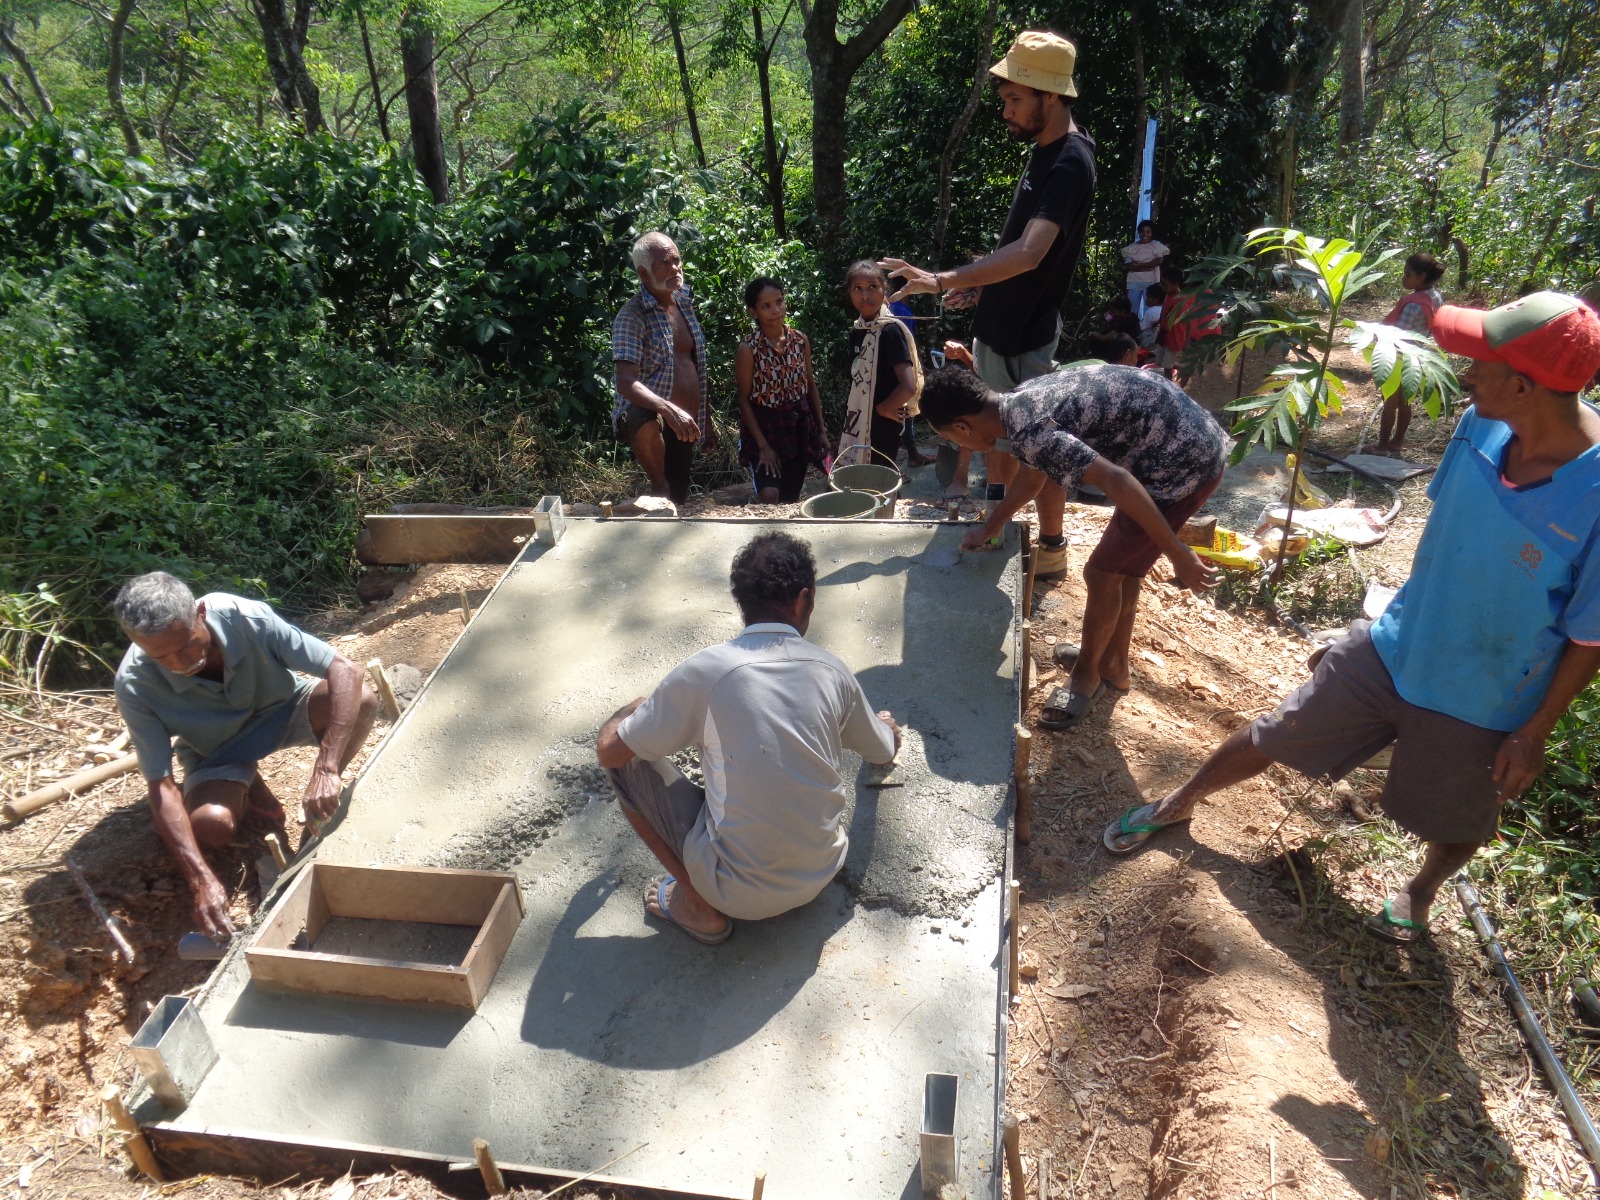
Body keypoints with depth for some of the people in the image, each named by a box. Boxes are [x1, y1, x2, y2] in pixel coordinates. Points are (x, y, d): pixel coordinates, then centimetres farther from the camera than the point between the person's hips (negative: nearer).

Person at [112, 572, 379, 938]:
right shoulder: (135, 686, -28)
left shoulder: (246, 618, -32)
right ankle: (249, 787, 7)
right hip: (216, 752, 0)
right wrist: (202, 880, -38)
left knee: (362, 699, -30)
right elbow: (162, 786, -27)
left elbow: (346, 671, -35)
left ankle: (320, 811, -5)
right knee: (210, 824, -32)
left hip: (281, 712, 0)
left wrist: (326, 770, -44)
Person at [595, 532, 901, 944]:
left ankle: (699, 906, 8)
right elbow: (884, 752, 15)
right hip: (821, 875, 5)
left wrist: (631, 710, 17)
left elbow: (609, 752, -6)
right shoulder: (831, 670, -4)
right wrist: (887, 727, 39)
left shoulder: (705, 670, -16)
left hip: (739, 892, -5)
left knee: (626, 757, 6)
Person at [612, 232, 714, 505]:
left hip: (684, 427, 7)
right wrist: (668, 409, -42)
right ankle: (659, 487, -17)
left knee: (679, 499, 9)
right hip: (649, 417, -7)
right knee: (648, 424, -39)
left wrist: (705, 420, 19)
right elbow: (626, 383, -25)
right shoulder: (632, 316, -13)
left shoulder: (685, 303, 10)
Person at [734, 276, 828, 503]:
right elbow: (744, 400, -11)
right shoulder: (748, 349, -14)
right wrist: (763, 445, -14)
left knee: (791, 500, 12)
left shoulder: (801, 340, -2)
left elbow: (810, 386, 8)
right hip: (765, 428, -4)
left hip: (799, 427, 4)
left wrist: (820, 430, 8)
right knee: (769, 497, -22)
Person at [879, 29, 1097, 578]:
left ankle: (1052, 548, 18)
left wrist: (942, 281, -44)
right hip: (1000, 321, 10)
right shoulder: (1044, 149, 8)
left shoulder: (1069, 164, -23)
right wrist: (981, 282, 14)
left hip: (1028, 333, -10)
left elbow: (1029, 253, -37)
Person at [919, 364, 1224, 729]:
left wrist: (1178, 555, -25)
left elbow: (1116, 481, -31)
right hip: (1189, 436, 9)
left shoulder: (1029, 429, -24)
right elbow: (1032, 472, 25)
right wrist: (989, 529, 36)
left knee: (1102, 572, 1)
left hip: (1185, 463, -9)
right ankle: (1113, 663, 38)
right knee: (1122, 561, 21)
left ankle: (1087, 676, 23)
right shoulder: (1024, 400, 6)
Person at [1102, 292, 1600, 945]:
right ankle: (1179, 803, 38)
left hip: (1482, 702, -3)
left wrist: (1534, 734, -11)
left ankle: (1421, 891, 55)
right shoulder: (1481, 426, -15)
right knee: (1275, 736, 15)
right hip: (1393, 645, 4)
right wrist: (1407, 611, 14)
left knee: (1455, 825, 22)